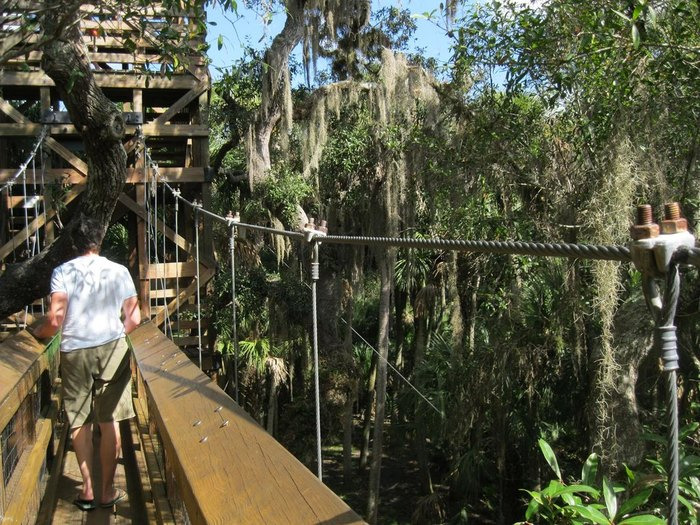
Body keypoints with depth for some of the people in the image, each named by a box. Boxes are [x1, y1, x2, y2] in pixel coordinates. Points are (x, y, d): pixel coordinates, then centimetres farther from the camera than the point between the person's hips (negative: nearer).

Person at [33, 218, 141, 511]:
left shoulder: (62, 272, 0)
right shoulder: (118, 271, 3)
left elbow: (55, 318, -11)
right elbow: (134, 319, 2)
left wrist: (38, 333, 9)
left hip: (74, 351, 0)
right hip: (112, 348, 0)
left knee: (79, 422, 10)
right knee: (109, 421, 7)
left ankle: (87, 490, 11)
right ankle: (107, 491, 12)